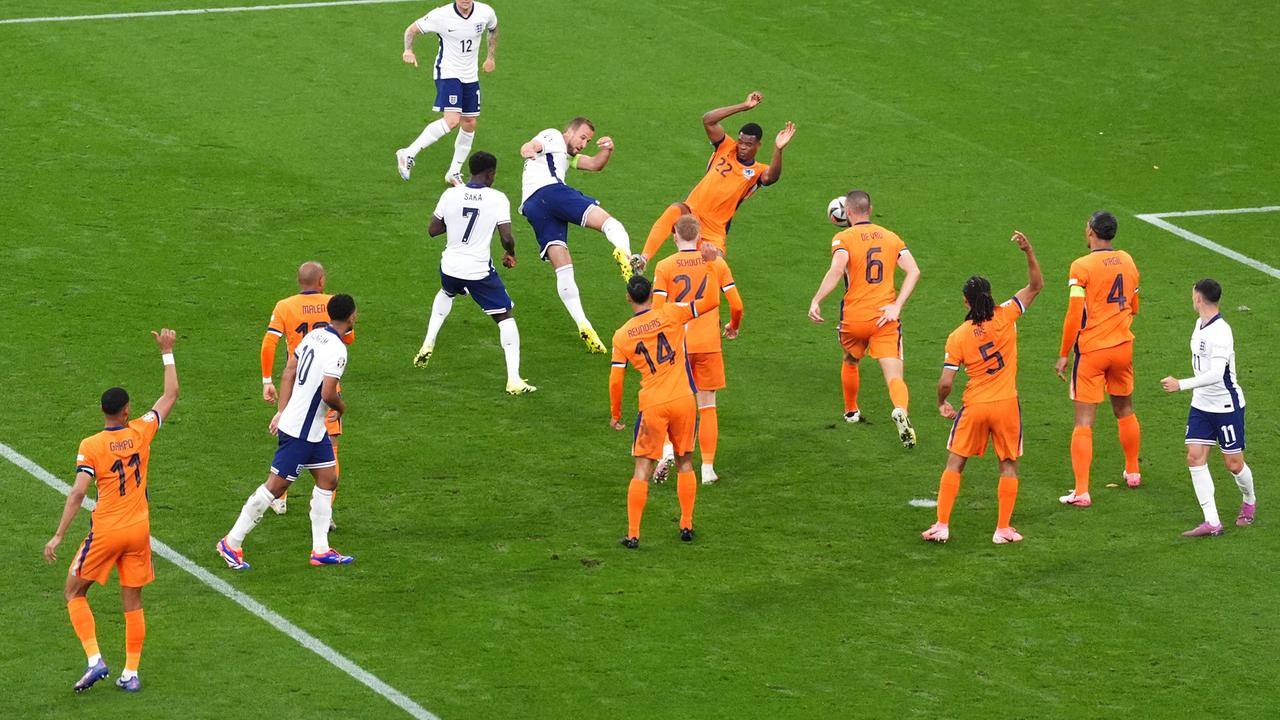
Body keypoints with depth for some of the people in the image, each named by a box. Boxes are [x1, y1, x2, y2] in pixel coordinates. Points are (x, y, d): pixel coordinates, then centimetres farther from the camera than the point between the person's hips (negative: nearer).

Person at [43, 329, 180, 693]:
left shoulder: (90, 446, -12)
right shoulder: (141, 431, -3)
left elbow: (77, 494, -18)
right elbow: (171, 395, 11)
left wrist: (58, 536, -16)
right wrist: (167, 353, 20)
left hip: (105, 532, -3)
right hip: (139, 529, 3)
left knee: (74, 593, 12)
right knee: (132, 602, 13)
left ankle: (95, 660, -3)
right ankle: (131, 673, 13)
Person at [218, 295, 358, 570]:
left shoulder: (315, 335, 6)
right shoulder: (337, 350, -21)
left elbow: (289, 373, 11)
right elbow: (327, 393, -26)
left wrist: (282, 412, 14)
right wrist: (341, 407, -4)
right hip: (301, 431, -9)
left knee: (328, 480, 13)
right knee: (275, 486, -2)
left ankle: (320, 550, 16)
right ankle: (231, 544, 6)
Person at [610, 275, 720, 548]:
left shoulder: (622, 336, 1)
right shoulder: (670, 314, -2)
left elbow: (615, 380, 3)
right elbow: (712, 301, -1)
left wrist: (615, 415, 16)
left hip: (651, 407, 0)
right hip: (683, 401, 0)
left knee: (642, 470, 4)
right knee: (685, 464, 17)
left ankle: (633, 534, 1)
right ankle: (687, 525, 20)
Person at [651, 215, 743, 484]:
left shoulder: (664, 266, -5)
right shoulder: (716, 263, 0)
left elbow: (657, 310, -9)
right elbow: (736, 304, 1)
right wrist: (734, 327, 21)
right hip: (708, 344, 1)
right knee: (707, 406, 8)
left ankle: (667, 451, -9)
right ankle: (708, 468, 7)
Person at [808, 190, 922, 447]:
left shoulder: (844, 238, -3)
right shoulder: (891, 237, 9)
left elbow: (836, 270, -21)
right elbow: (913, 272, -1)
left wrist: (816, 301, -20)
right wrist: (897, 306, -4)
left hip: (854, 319, -1)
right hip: (885, 319, 1)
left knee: (850, 363, 29)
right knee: (894, 376, -7)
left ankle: (851, 412, 45)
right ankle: (900, 410, -38)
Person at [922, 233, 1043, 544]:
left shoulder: (957, 337, -8)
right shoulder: (1005, 317, -8)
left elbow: (946, 382, -8)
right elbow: (1036, 285, 0)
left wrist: (942, 404, 11)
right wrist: (1029, 252, -7)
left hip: (973, 407, -1)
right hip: (1006, 405, 1)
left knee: (955, 463, 11)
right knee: (1008, 466, 12)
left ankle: (942, 525, 7)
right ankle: (1003, 529, 11)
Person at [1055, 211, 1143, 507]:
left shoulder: (1082, 267, -15)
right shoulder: (1127, 261, 3)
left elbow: (1074, 315, -17)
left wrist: (1064, 355, -9)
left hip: (1091, 349, -5)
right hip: (1123, 346, 5)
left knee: (1084, 421, -3)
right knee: (1125, 411, 24)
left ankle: (1081, 491, -7)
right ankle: (1133, 472, 39)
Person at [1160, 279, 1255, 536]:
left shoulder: (1220, 332, -24)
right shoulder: (1200, 324, 5)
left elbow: (1216, 374, -33)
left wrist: (1180, 385, -34)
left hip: (1227, 406, -8)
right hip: (1201, 405, 8)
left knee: (1234, 464, 3)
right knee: (1195, 457, -6)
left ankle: (1249, 501, 35)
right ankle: (1211, 522, -7)